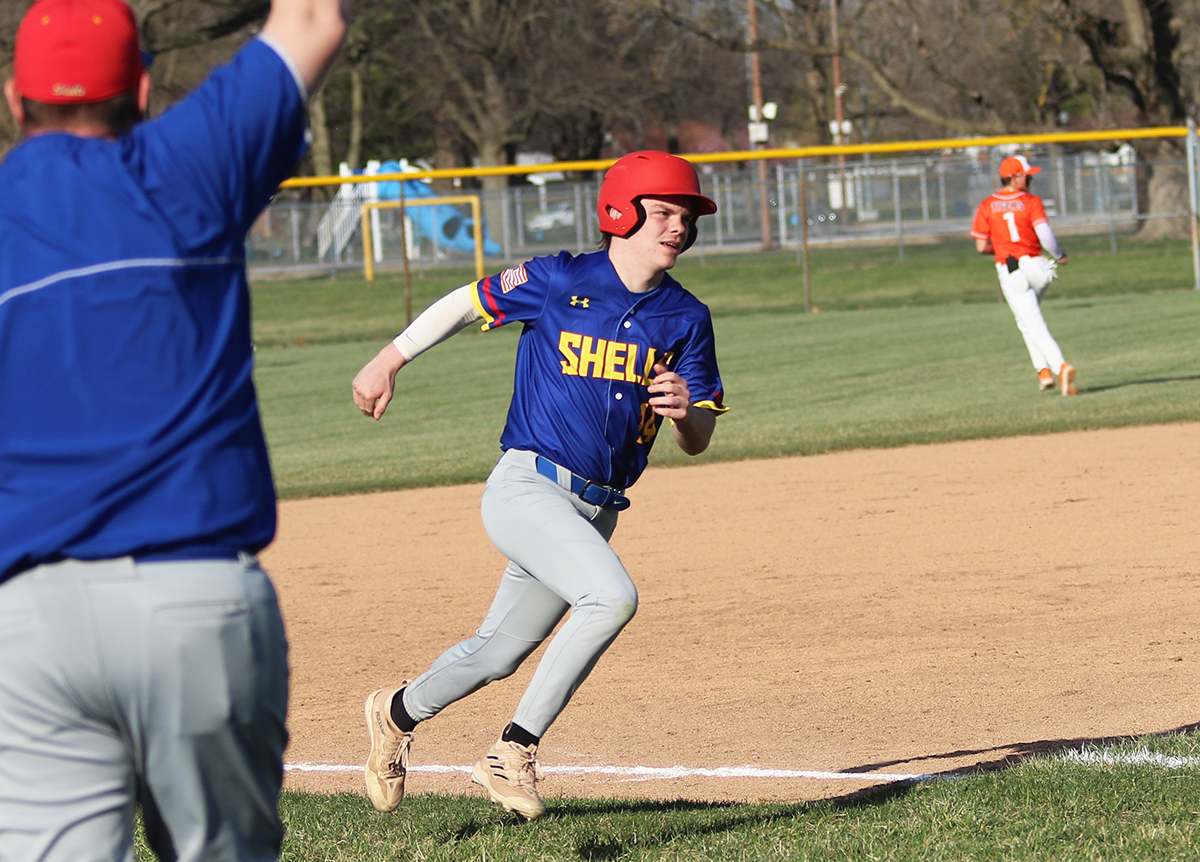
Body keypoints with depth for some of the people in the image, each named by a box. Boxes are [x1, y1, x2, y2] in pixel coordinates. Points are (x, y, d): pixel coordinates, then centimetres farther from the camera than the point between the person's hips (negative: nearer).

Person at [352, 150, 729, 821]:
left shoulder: (687, 319, 5)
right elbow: (466, 303, 8)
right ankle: (516, 752, -19)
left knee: (498, 654, 15)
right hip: (528, 488, -6)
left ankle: (399, 714, 44)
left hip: (595, 511, 6)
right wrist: (389, 363, 12)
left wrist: (685, 410, -18)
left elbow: (698, 441, 5)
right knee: (612, 596, -29)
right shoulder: (558, 283, -7)